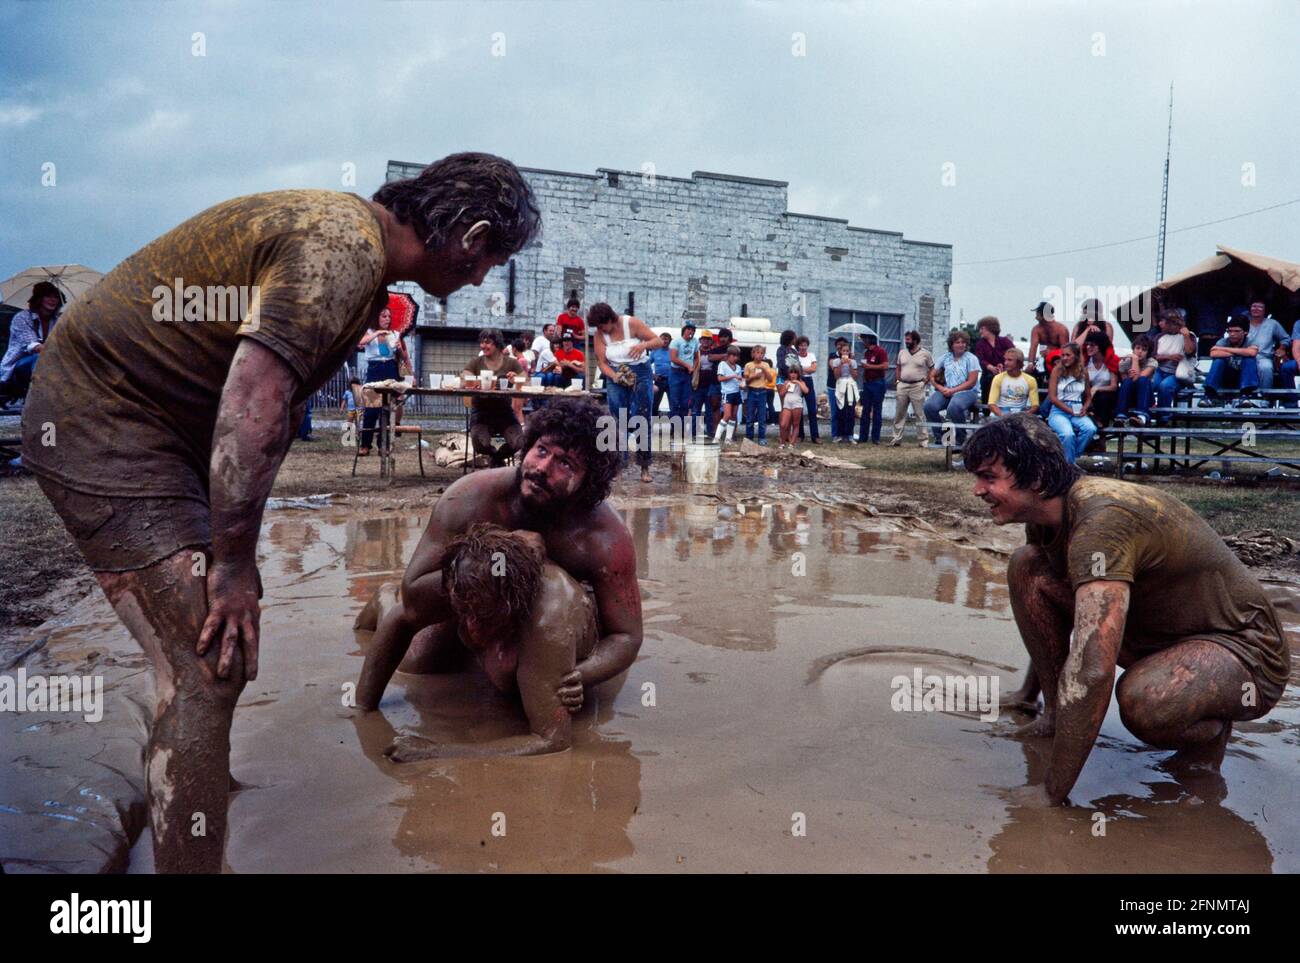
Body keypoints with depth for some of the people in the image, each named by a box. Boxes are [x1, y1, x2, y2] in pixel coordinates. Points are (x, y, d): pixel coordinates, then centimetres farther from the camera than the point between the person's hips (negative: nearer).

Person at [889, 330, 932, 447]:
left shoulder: (925, 353, -2)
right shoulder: (902, 352, 10)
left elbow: (932, 369, 3)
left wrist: (926, 381, -6)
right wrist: (897, 380, 6)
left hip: (917, 387, -4)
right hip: (902, 386, 4)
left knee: (920, 414, -2)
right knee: (899, 414, 6)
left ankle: (924, 440, 3)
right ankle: (896, 439, 12)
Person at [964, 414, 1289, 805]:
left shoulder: (1100, 521, -33)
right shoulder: (1046, 515, -4)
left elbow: (1092, 669, -40)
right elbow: (1043, 604, 16)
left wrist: (1052, 792, -35)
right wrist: (1029, 691, 28)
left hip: (1243, 650, -8)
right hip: (1156, 632, 8)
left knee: (1142, 699, -40)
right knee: (1025, 566, -5)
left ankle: (1209, 731, -4)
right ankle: (1056, 711, 3)